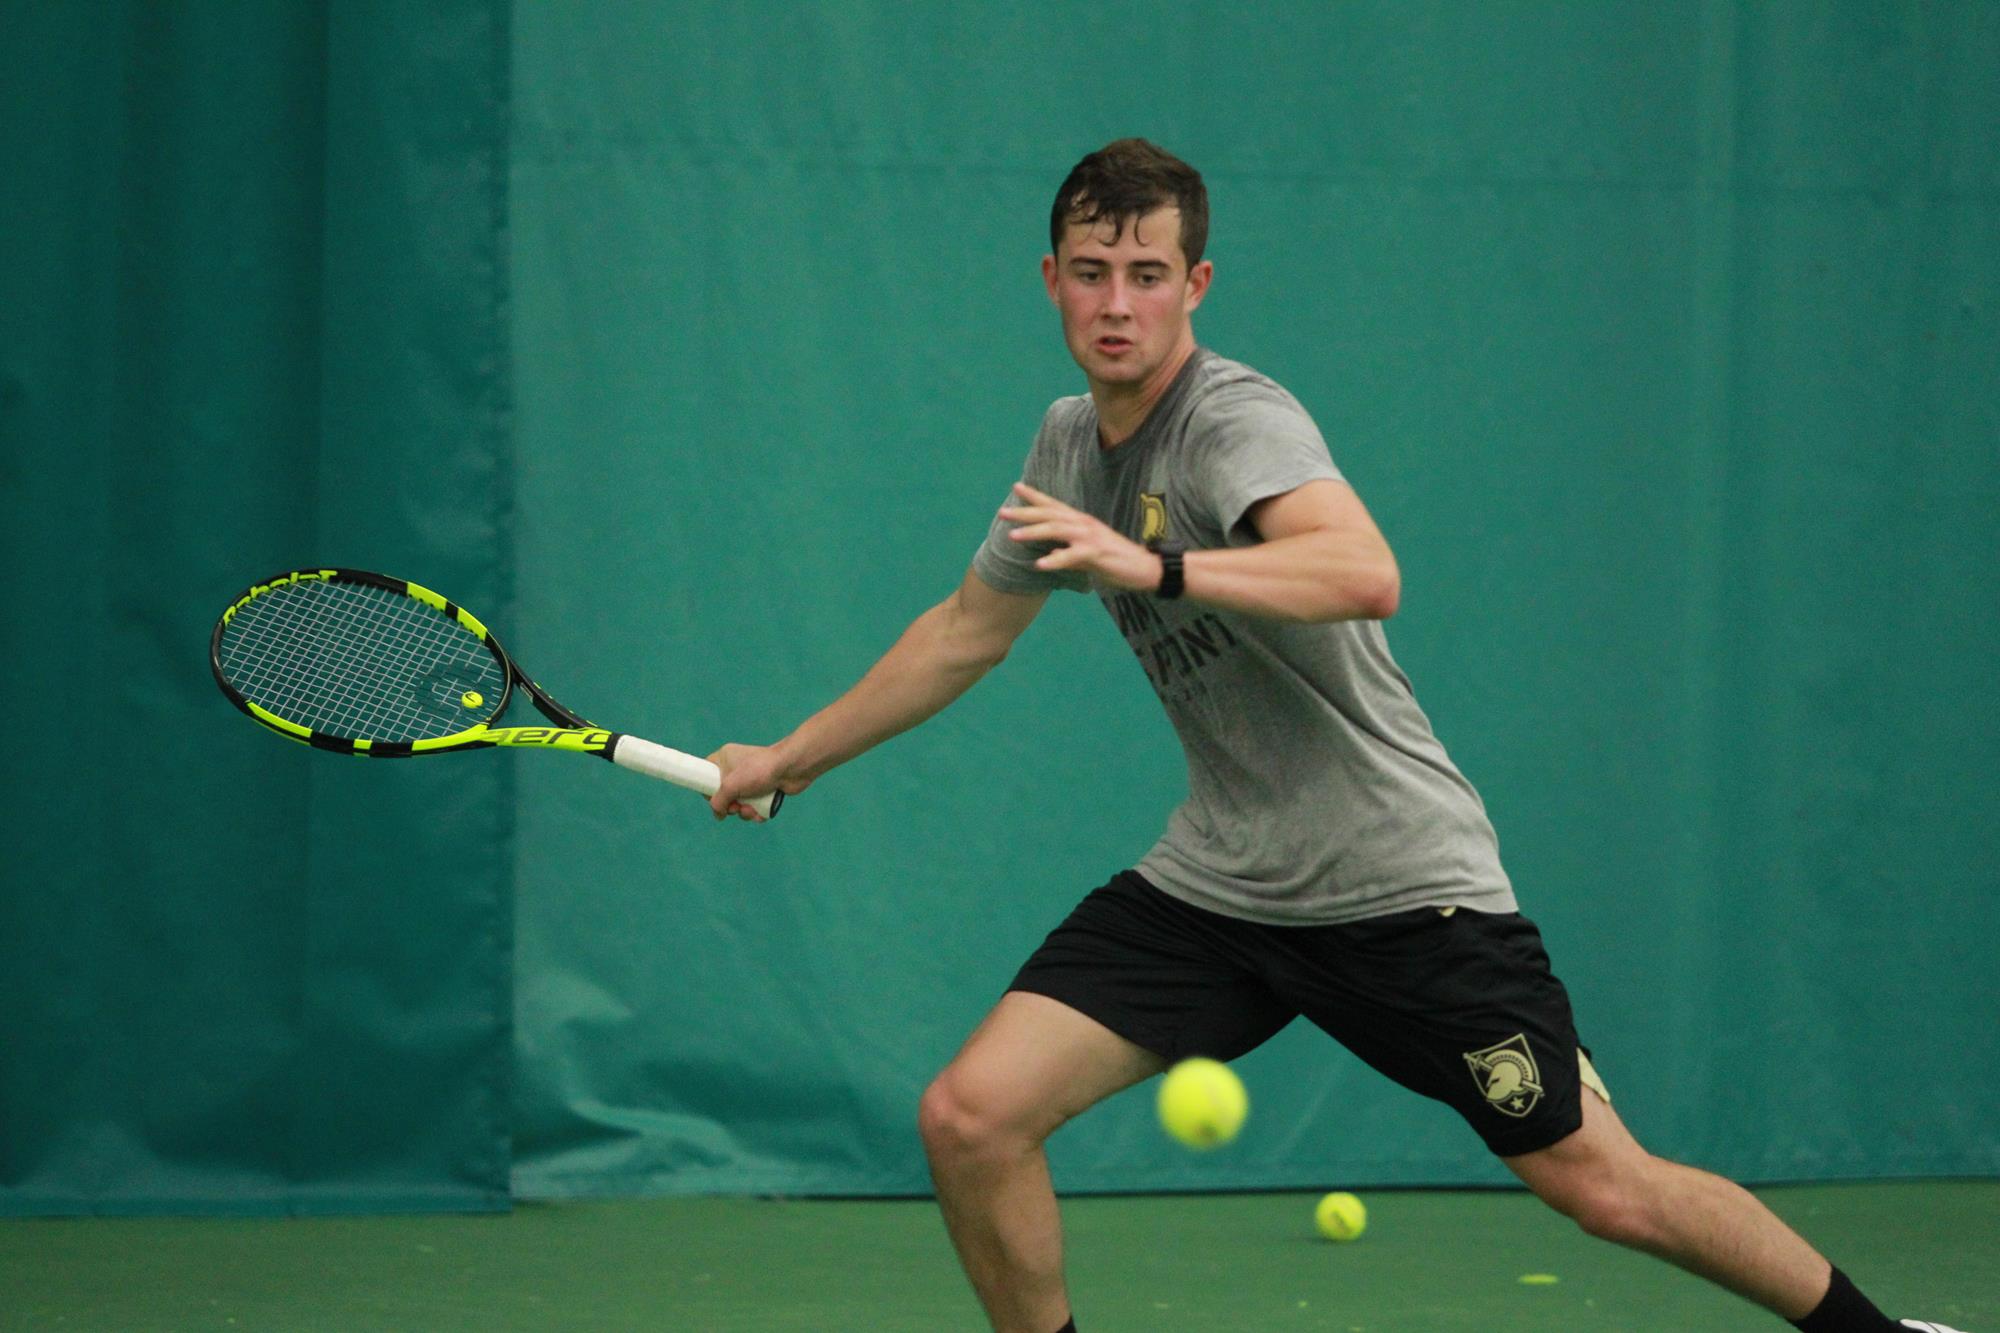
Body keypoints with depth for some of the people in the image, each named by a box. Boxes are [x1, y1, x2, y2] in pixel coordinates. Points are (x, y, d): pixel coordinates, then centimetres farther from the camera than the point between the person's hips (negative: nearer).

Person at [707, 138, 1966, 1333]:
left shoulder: (1238, 422, -17)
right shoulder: (1070, 446, 8)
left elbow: (1368, 574, -39)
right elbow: (967, 629, 25)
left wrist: (1155, 566, -48)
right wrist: (789, 760, 30)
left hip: (1402, 883, -7)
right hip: (1217, 878, 7)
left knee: (1604, 1187, -3)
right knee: (969, 1118, -9)